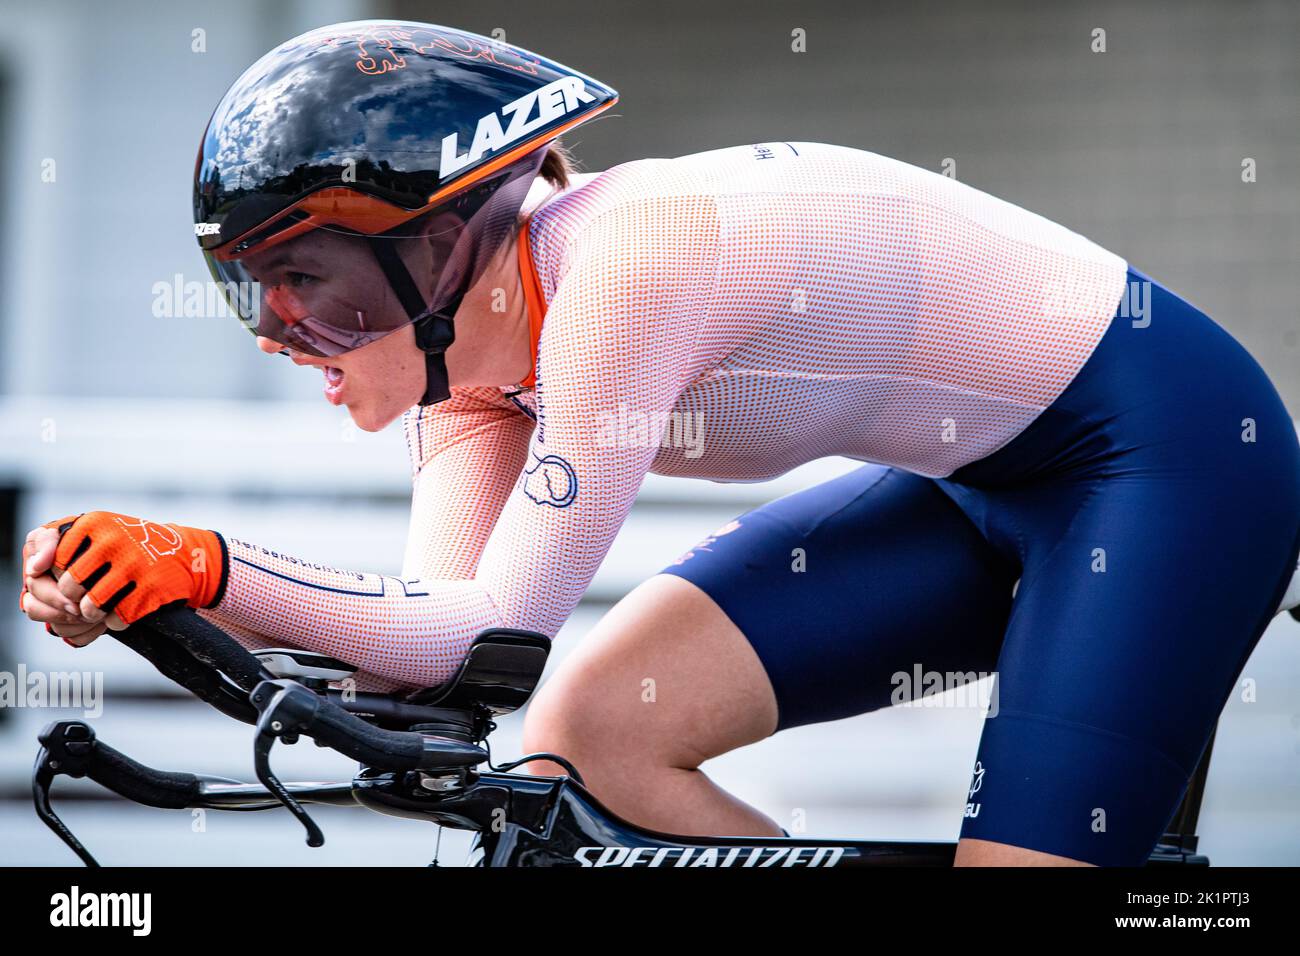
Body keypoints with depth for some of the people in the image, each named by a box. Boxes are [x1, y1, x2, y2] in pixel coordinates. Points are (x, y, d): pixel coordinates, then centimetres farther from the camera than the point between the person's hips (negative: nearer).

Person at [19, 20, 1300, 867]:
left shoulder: (619, 261, -29)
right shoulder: (475, 331, -3)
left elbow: (497, 633, -28)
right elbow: (437, 632, -10)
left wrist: (206, 566, -35)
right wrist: (163, 577, -22)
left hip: (1167, 455, -8)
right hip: (981, 483, 8)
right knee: (583, 736, -7)